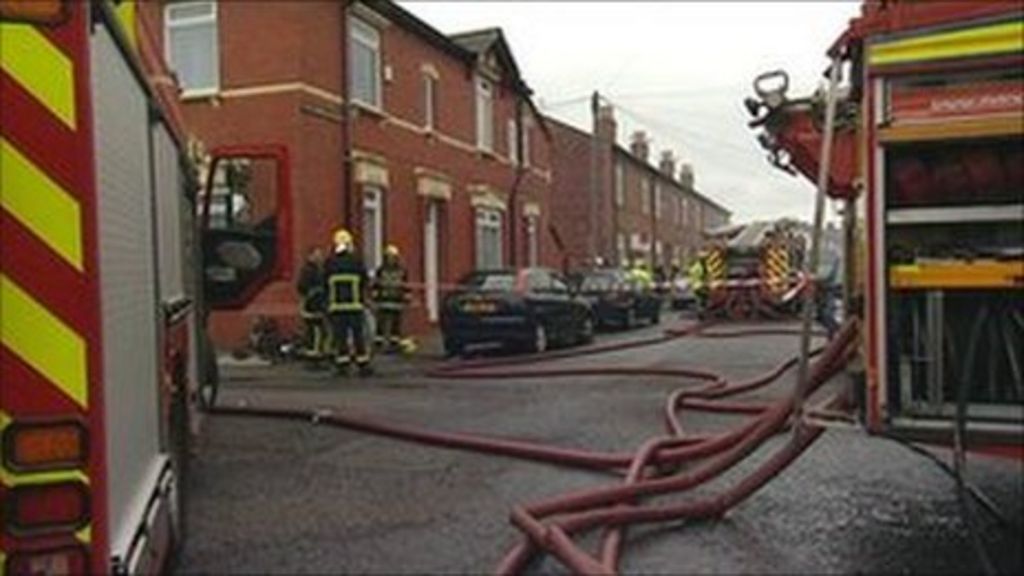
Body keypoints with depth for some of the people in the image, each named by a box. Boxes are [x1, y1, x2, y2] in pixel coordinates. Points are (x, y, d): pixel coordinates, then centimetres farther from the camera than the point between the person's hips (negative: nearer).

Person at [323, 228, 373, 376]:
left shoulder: (329, 263, 0)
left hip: (335, 305, 2)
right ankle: (363, 365, 6)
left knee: (340, 336, 6)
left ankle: (342, 364, 5)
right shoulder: (356, 261, -4)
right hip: (355, 305, -1)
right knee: (359, 336, 4)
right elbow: (365, 282, 2)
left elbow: (325, 285, 5)